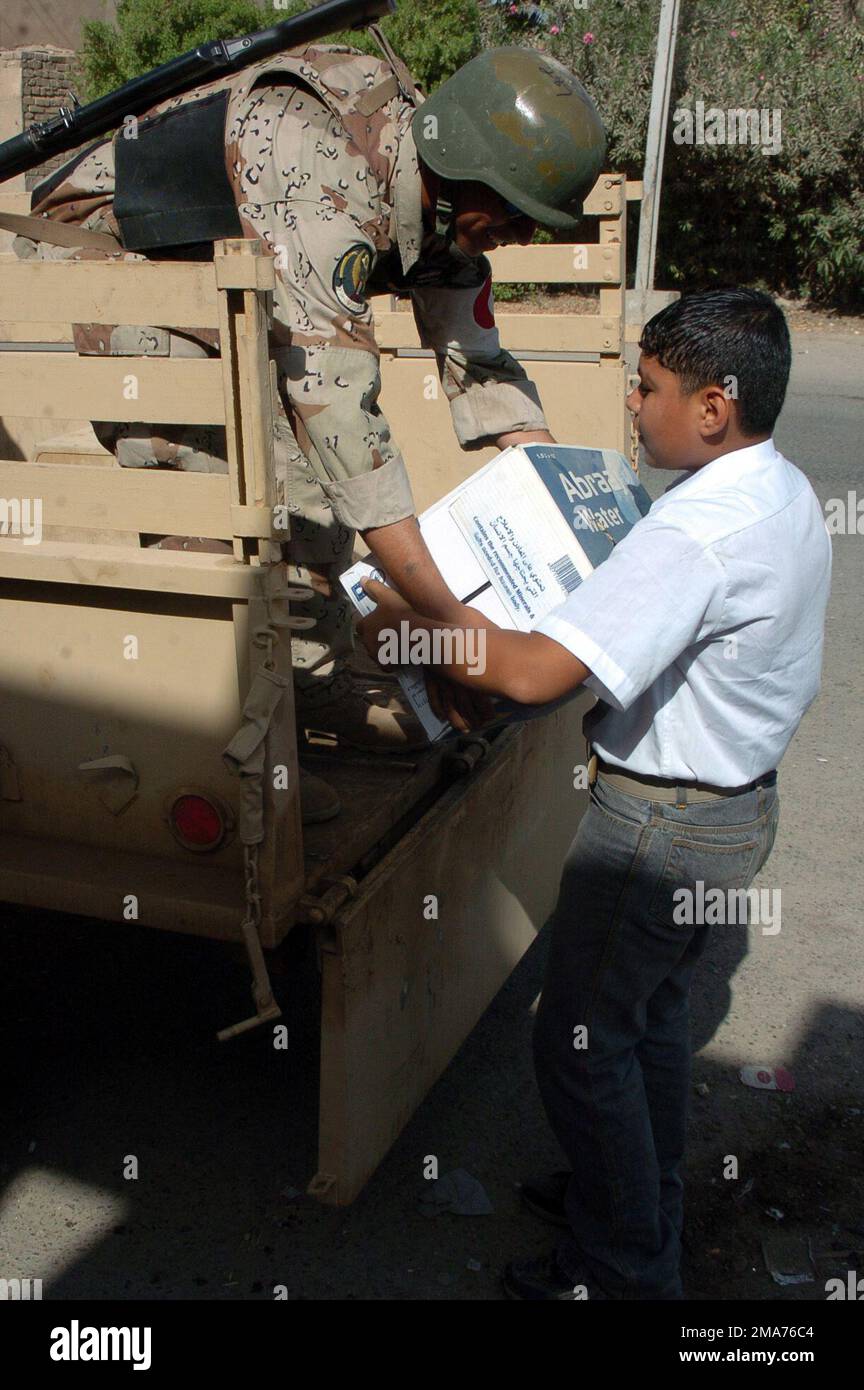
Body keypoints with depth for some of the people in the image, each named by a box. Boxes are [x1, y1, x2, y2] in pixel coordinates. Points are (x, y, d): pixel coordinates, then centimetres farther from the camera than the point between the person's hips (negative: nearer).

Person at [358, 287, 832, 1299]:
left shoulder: (693, 535, -30)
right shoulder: (787, 494, 2)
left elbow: (532, 671, -36)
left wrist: (406, 624, -22)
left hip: (664, 824, -10)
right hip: (742, 800, 10)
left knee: (581, 1041, 7)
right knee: (653, 1012, 25)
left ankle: (627, 1271, 25)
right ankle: (643, 1200, 45)